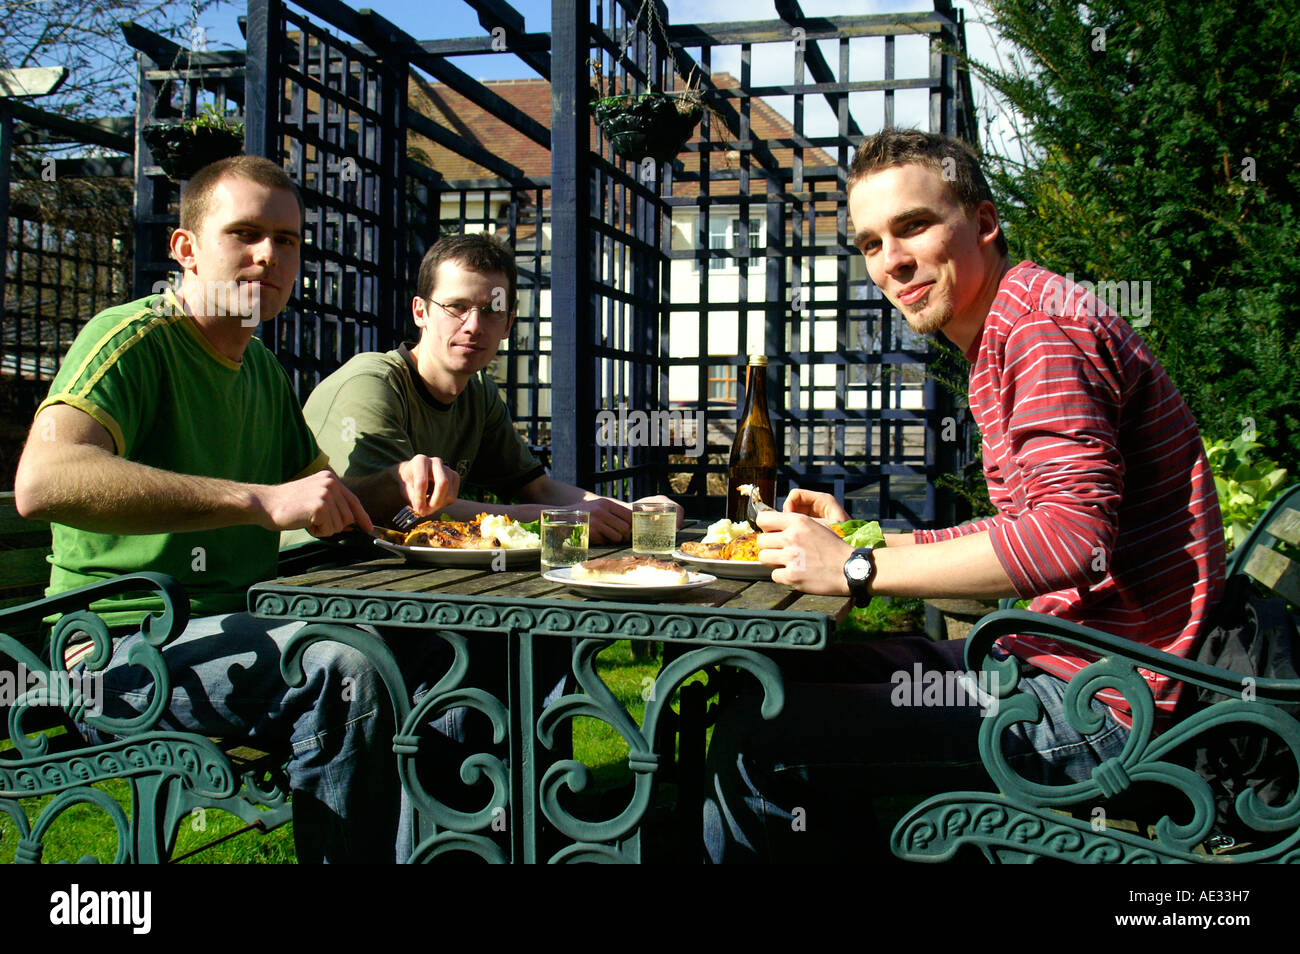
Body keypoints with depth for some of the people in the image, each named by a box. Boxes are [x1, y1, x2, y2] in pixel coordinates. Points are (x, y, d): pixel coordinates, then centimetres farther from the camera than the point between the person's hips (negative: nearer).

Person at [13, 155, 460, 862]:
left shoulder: (263, 371, 17)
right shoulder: (131, 339, -11)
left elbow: (321, 503, 24)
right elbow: (42, 482, -29)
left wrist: (397, 482, 1)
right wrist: (261, 500, -35)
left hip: (238, 632, 8)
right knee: (343, 670, -31)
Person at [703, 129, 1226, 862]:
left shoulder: (1039, 326, -15)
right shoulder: (1002, 339, 18)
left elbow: (1073, 534, -29)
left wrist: (857, 569, -23)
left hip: (1099, 709, -11)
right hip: (1062, 659, 11)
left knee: (758, 744, -17)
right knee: (798, 679, 18)